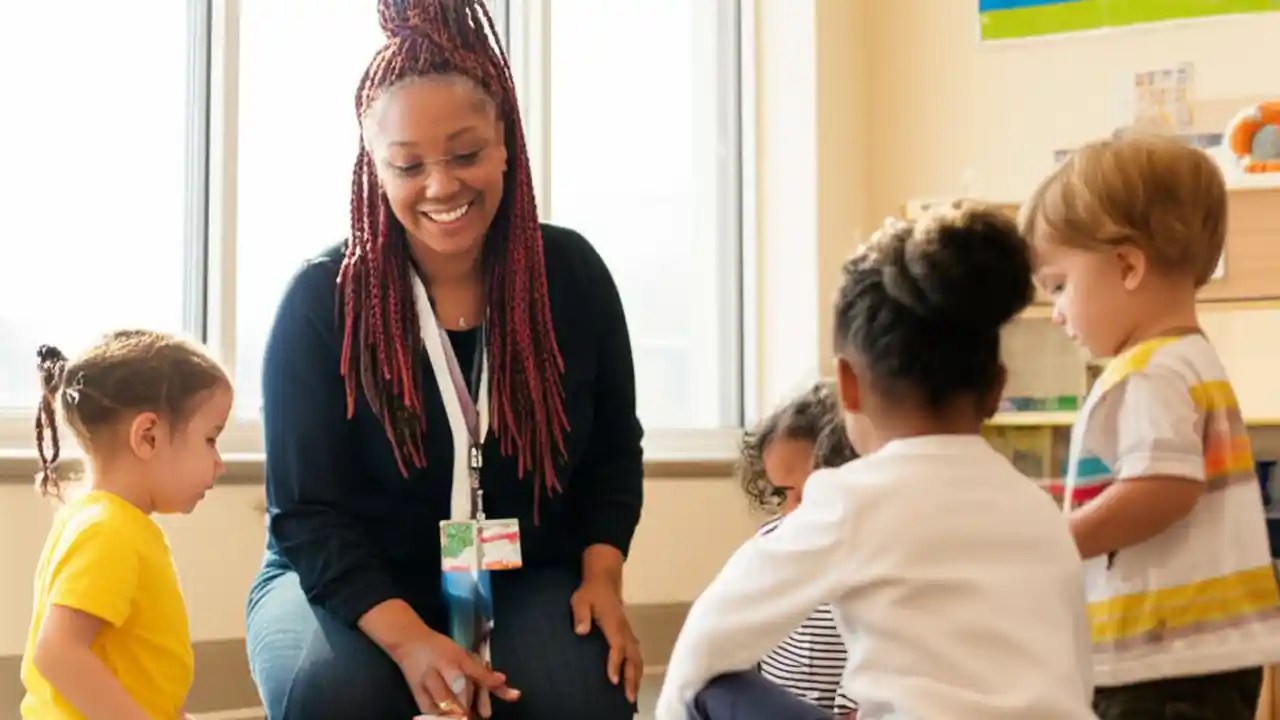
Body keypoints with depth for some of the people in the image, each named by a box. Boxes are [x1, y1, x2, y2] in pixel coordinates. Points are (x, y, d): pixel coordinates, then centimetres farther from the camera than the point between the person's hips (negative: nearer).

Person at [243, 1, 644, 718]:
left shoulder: (571, 273, -6)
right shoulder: (323, 300, -14)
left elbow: (614, 450, 7)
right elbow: (308, 512, -15)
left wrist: (601, 576, -11)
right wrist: (409, 639, -30)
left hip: (524, 579, 2)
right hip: (348, 584, -2)